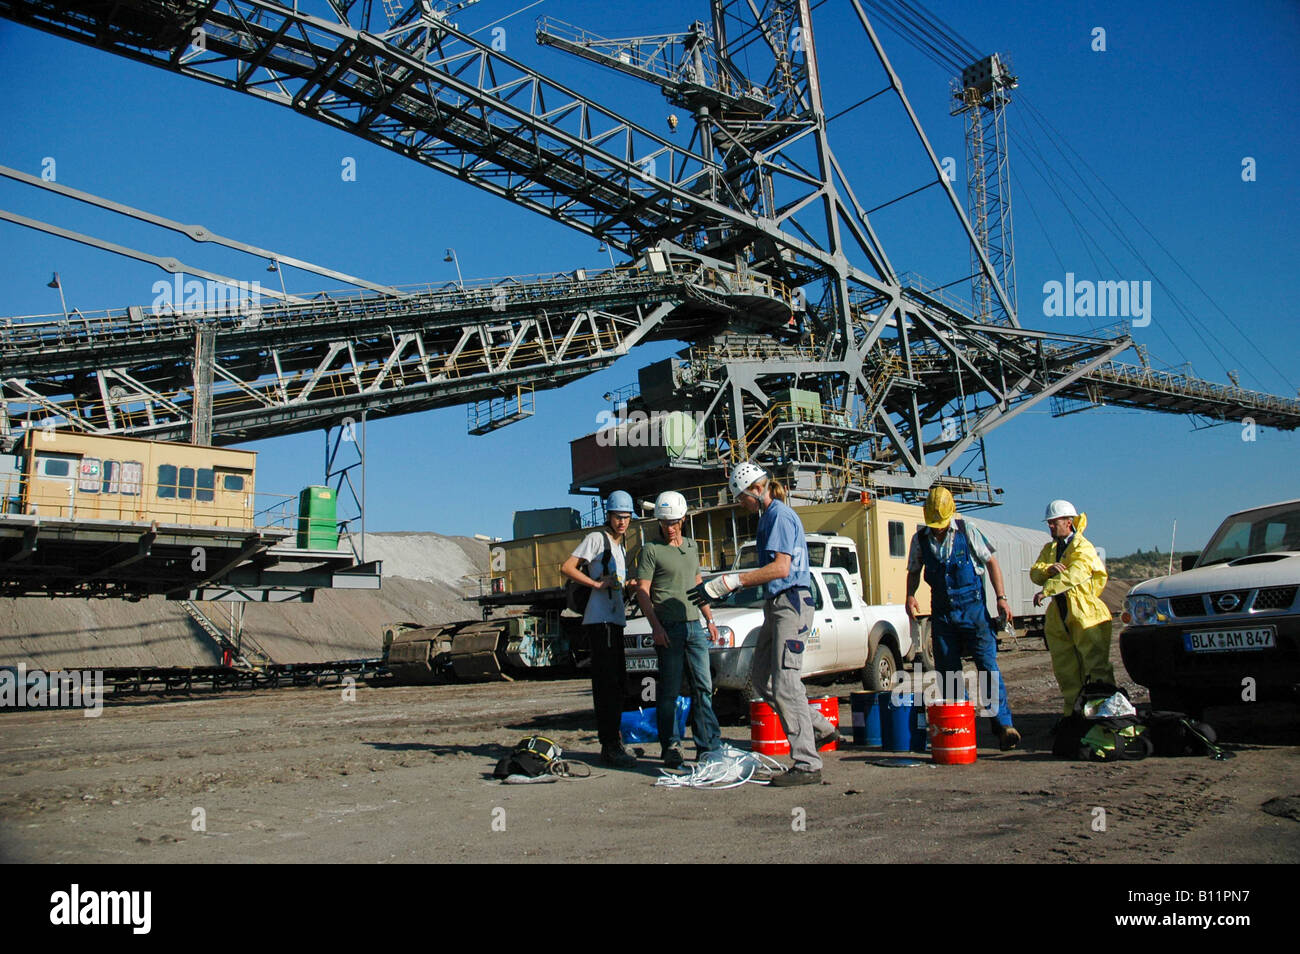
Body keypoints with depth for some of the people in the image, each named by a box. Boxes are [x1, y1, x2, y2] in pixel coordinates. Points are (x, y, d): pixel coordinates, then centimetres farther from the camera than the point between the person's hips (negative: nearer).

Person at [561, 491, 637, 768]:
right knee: (606, 684, -12)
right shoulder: (597, 538, -3)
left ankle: (613, 741, 21)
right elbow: (566, 567, -12)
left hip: (615, 620, 9)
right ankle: (610, 747, -12)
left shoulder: (620, 547, 22)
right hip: (600, 620, -9)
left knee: (617, 683, 12)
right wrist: (597, 583, -17)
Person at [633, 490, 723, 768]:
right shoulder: (651, 549, -2)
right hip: (669, 628, -6)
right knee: (670, 690, -3)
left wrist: (710, 620, 18)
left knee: (704, 687, 6)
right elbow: (642, 592, -6)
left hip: (694, 625, 6)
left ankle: (708, 746, 12)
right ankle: (671, 748, 5)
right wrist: (656, 627, -15)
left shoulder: (691, 546, 17)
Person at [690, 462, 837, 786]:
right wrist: (733, 583, 22)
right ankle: (820, 728, 22)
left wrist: (731, 582, -26)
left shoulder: (780, 515, -12)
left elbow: (781, 568, -23)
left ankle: (807, 765, -5)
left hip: (791, 604, -10)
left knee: (785, 684, -10)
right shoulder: (768, 516, 18)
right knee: (762, 680, 13)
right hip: (776, 605, 10)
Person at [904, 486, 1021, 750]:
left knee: (988, 665, -9)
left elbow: (991, 562, 4)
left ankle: (1003, 724, -6)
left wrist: (1001, 598, -2)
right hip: (942, 611, 3)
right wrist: (910, 596, -2)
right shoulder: (920, 539, 4)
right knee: (947, 671, 5)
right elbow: (914, 572, 16)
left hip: (972, 607, -3)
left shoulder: (967, 532, -3)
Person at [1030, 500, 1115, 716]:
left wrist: (1046, 591, -29)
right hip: (1059, 616, 7)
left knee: (1096, 667, -7)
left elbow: (1072, 575, -22)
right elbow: (1034, 573, 3)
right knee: (1066, 670, 8)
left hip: (1085, 615, -7)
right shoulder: (1049, 549, 17)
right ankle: (1073, 713, 15)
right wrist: (1049, 569, -19)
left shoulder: (1083, 548, -6)